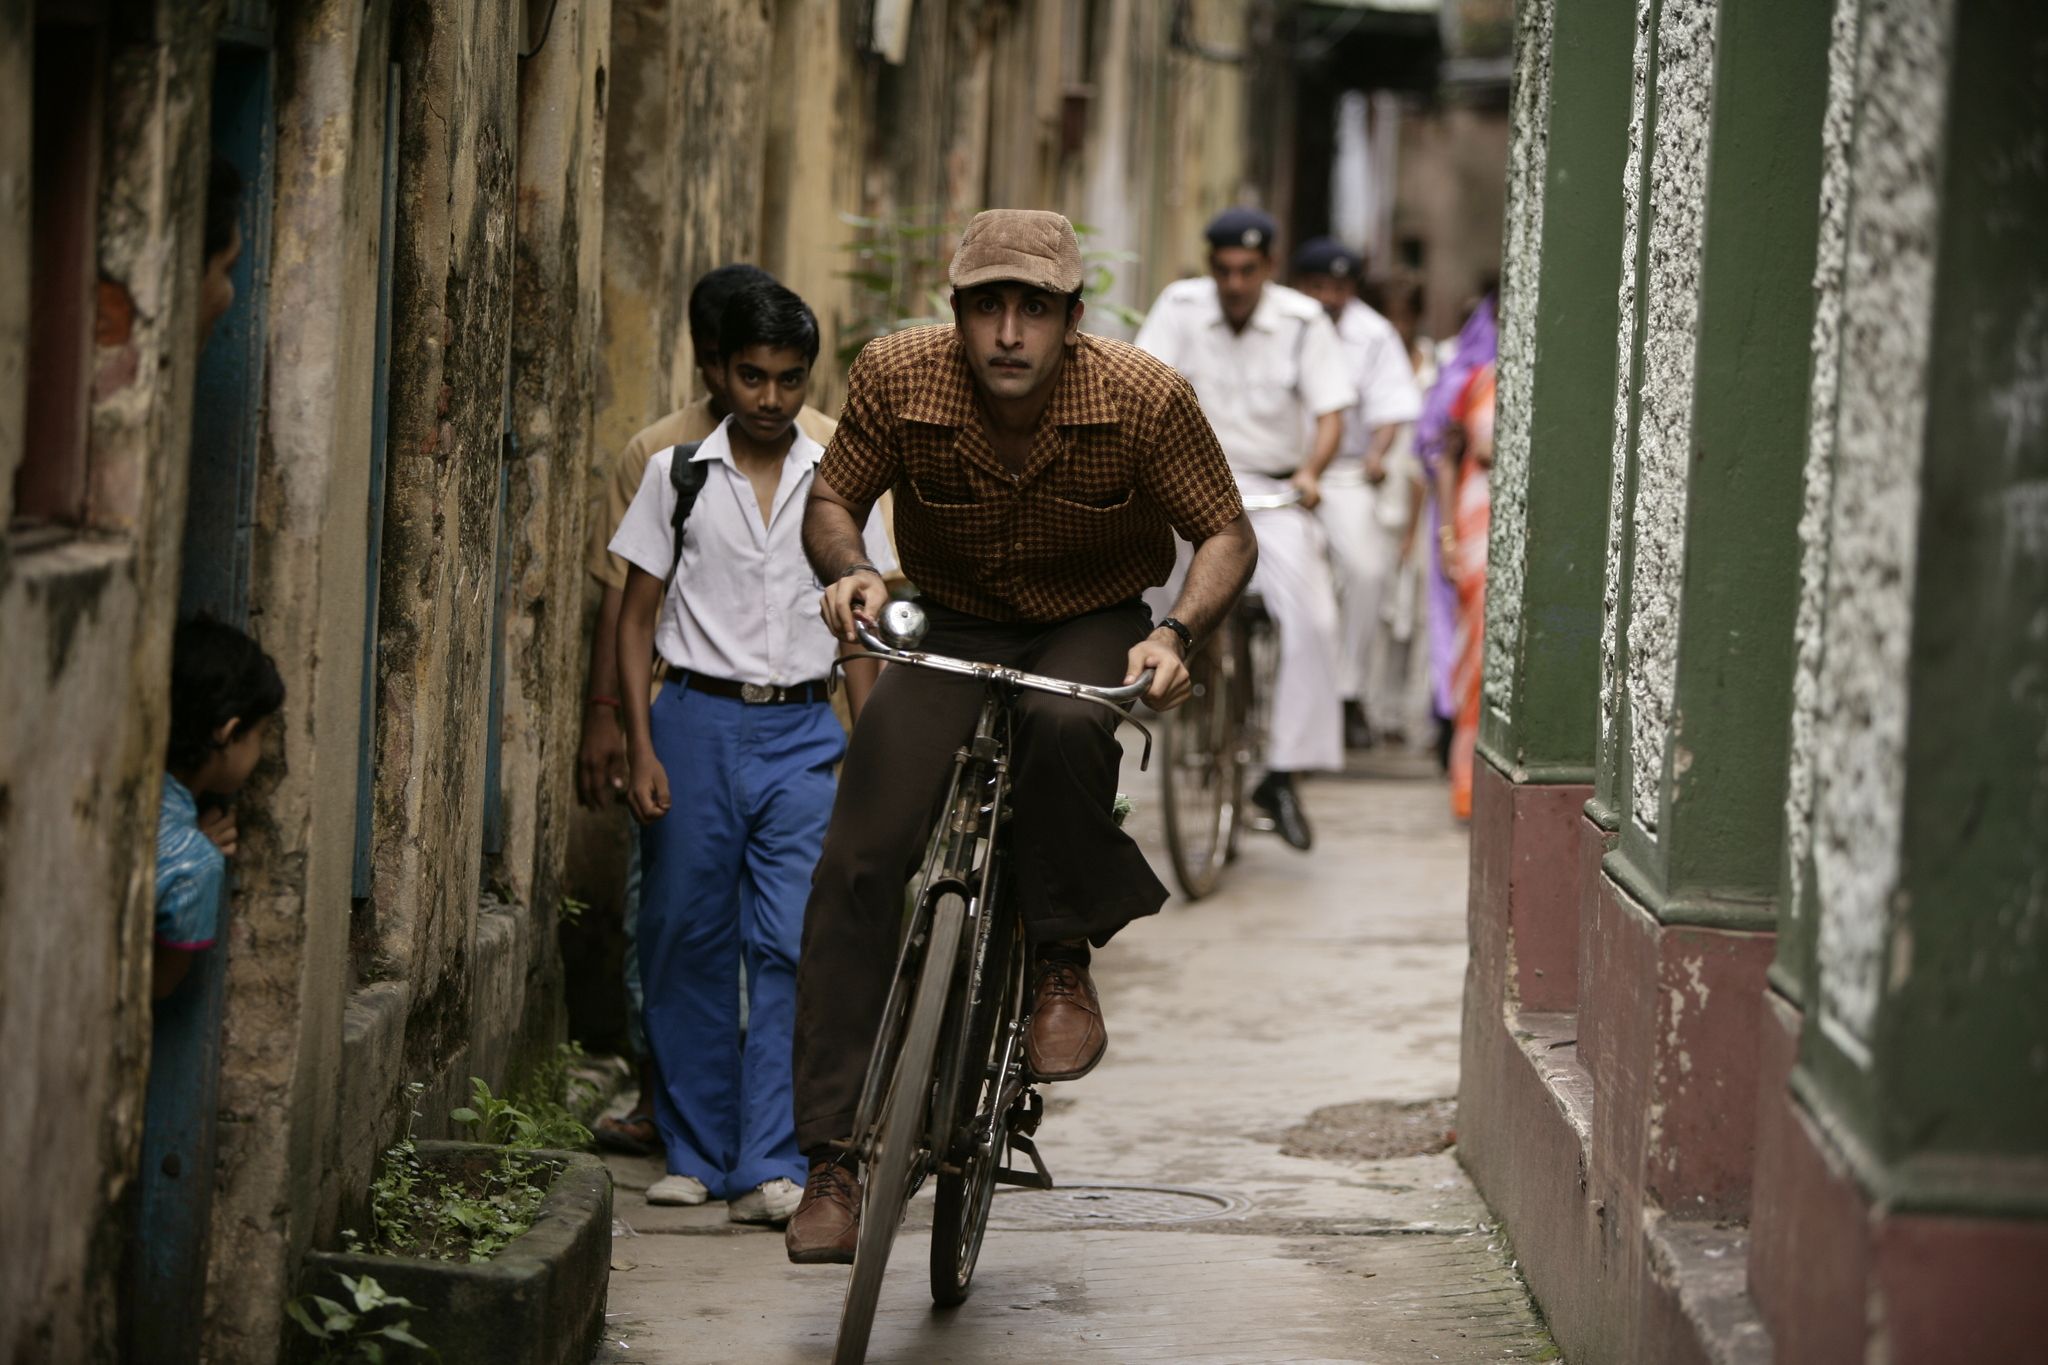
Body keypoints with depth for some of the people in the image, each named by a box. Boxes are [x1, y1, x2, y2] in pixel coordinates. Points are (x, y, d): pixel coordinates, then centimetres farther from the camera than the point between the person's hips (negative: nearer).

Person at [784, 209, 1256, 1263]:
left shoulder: (1143, 397, -21)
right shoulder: (897, 377, -18)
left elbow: (1226, 533, -11)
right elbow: (831, 503, -4)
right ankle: (832, 1156, -10)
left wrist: (1176, 634, -29)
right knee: (859, 865, -15)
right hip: (951, 632, 2)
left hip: (1091, 632, -2)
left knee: (1063, 727, -39)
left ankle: (1063, 960, -12)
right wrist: (850, 571, -26)